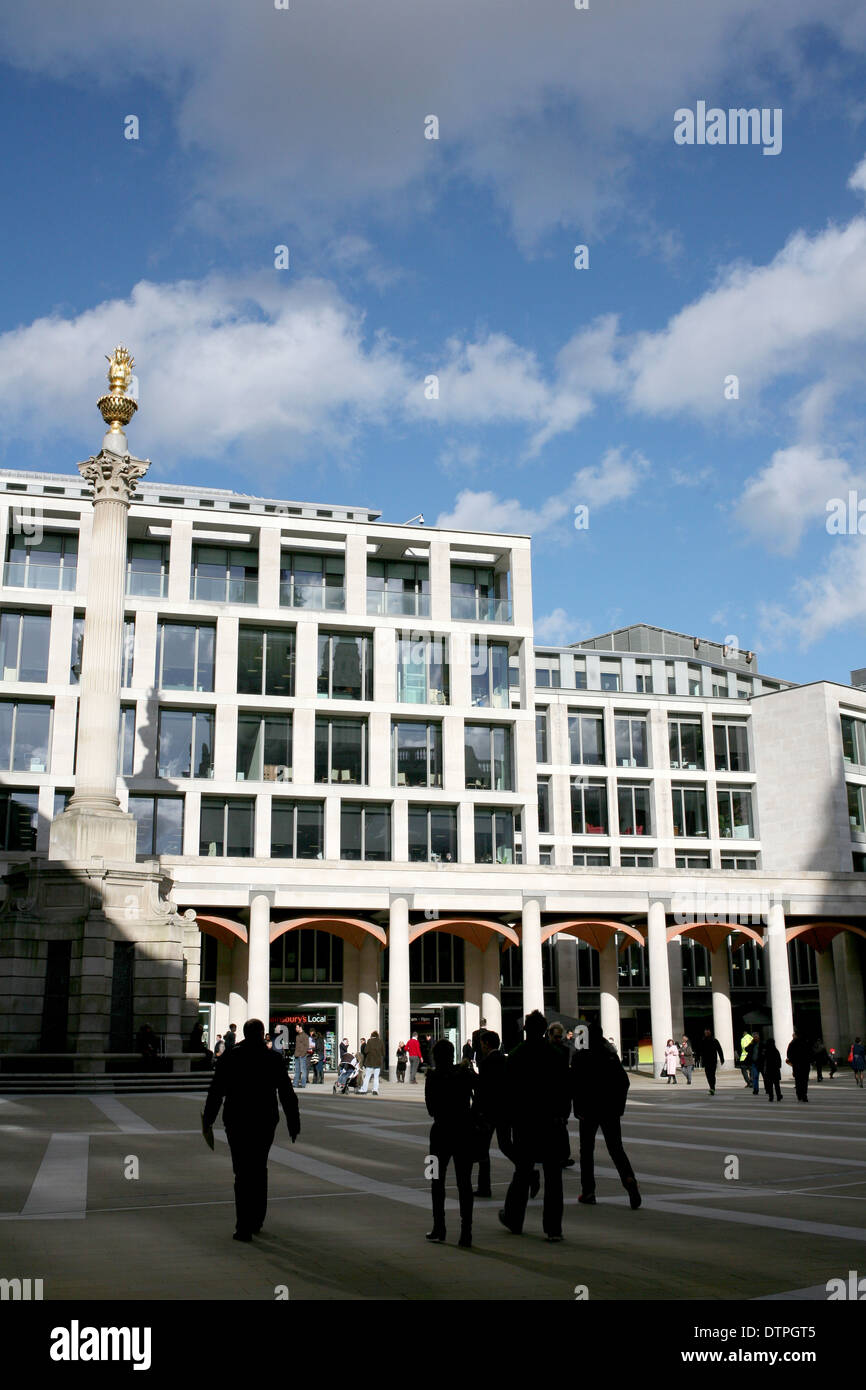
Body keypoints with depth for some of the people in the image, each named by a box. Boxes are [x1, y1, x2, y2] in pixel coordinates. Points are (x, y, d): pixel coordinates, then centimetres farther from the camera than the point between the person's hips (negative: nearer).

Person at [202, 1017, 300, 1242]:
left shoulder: (229, 1057, 0)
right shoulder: (272, 1059, 0)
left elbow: (215, 1092, 0)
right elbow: (287, 1095, 1)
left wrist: (208, 1121, 9)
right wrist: (293, 1124, 8)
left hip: (236, 1122, -1)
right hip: (265, 1122, 1)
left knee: (243, 1173, 2)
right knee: (259, 1170, 17)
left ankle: (244, 1227, -5)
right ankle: (256, 1221, 22)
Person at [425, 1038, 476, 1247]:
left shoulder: (433, 1076, -7)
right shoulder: (466, 1073, -2)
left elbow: (431, 1110, -2)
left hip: (441, 1132, -2)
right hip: (465, 1132, 2)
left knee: (438, 1180, 14)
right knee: (464, 1182, 6)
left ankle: (439, 1229, 14)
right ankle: (466, 1233, 1)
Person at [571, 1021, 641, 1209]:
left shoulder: (580, 1056, -7)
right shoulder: (612, 1055, 3)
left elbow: (575, 1084, -12)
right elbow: (624, 1082, 5)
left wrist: (578, 1109, -7)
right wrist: (619, 1107, 11)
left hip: (588, 1109, -2)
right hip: (610, 1110, 2)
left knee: (587, 1151, 11)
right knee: (616, 1148, 5)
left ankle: (588, 1192, 12)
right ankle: (629, 1179, -21)